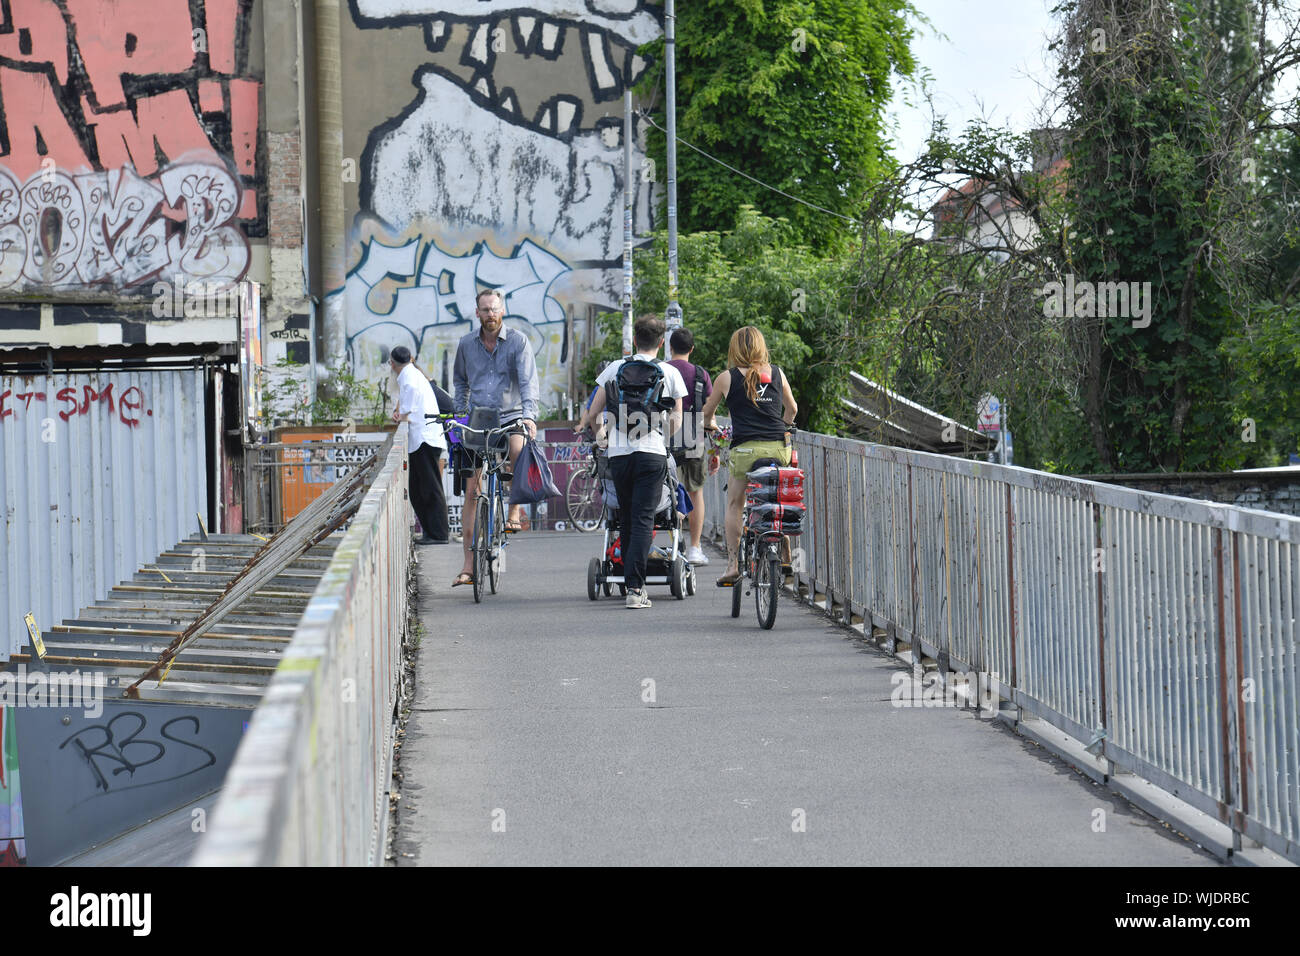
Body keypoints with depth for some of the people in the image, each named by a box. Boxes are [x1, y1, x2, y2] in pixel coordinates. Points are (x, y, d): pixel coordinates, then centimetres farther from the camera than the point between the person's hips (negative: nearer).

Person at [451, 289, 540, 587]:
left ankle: (515, 509, -12)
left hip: (511, 417, -3)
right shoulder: (466, 344, 8)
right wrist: (460, 411, 12)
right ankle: (469, 565, 1)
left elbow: (528, 380, -11)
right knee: (471, 490, -3)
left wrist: (529, 415, -26)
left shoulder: (517, 341, -2)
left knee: (519, 449, -37)